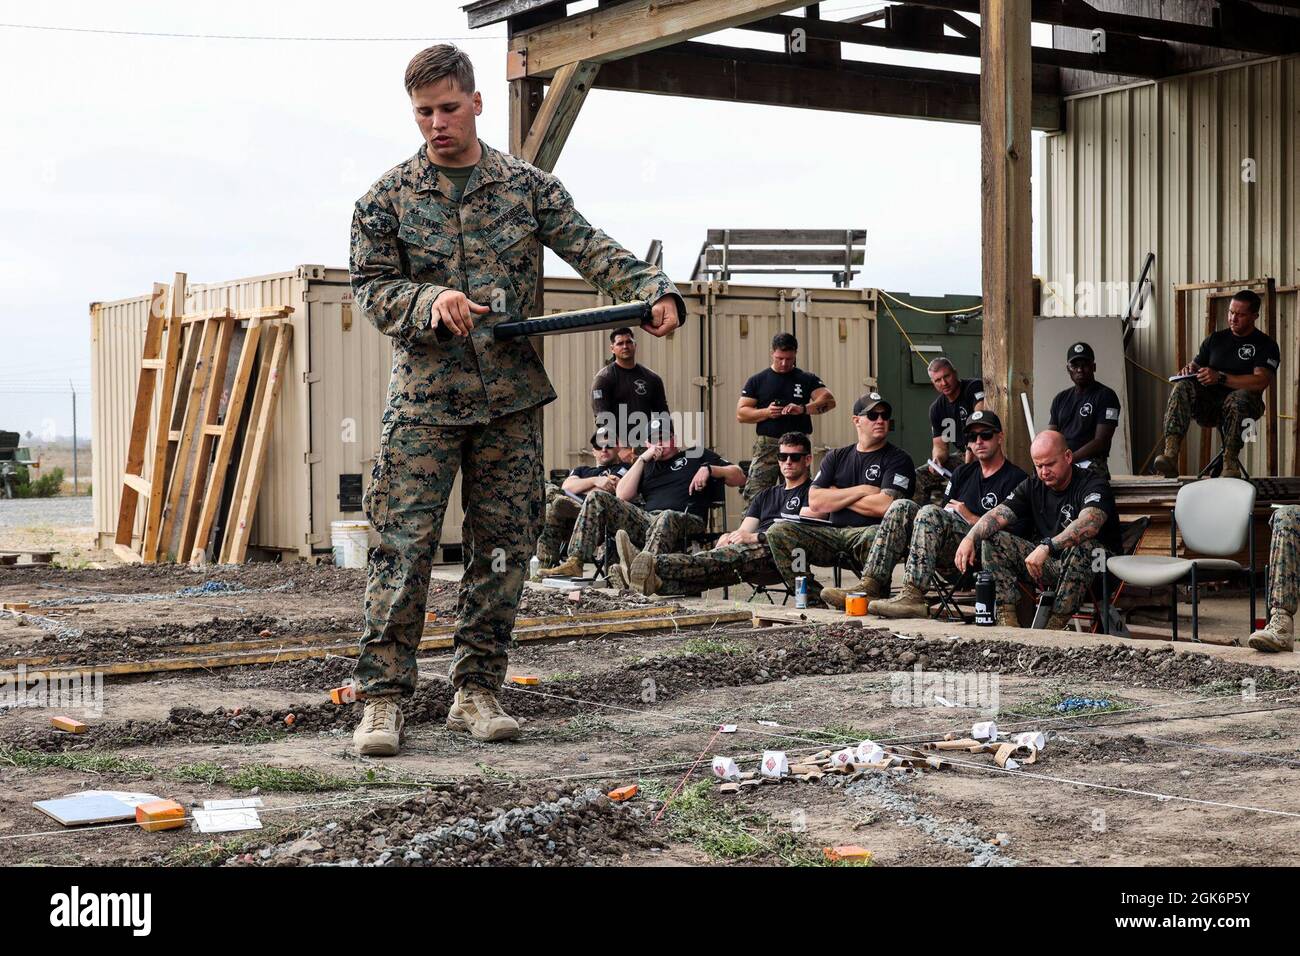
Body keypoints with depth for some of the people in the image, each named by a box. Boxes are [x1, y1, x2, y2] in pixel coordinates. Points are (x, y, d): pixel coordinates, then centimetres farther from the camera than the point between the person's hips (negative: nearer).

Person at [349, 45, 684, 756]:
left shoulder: (527, 186, 6)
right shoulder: (386, 198, 3)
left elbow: (590, 249, 0)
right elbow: (372, 289, 1)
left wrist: (654, 292, -17)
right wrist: (432, 302, -19)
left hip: (511, 399, 2)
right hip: (424, 399, -2)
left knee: (503, 548, 5)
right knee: (403, 547, -6)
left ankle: (475, 692, 15)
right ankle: (382, 697, 0)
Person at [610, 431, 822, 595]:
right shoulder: (765, 496, 35)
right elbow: (743, 532, 24)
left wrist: (757, 537, -13)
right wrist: (730, 537, -2)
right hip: (753, 551, 7)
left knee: (727, 557, -33)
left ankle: (654, 564, -56)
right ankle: (656, 581, -52)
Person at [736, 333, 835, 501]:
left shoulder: (807, 380, 10)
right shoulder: (757, 381, 10)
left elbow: (829, 400, -5)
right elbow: (740, 414, 7)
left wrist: (803, 409, -21)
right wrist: (766, 412, -11)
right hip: (767, 444, -1)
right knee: (755, 496, -12)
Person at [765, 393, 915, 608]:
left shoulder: (898, 459, 5)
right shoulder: (837, 457, 19)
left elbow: (885, 505, -12)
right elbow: (815, 501, 5)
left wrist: (837, 497, 1)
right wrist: (860, 491, -4)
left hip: (867, 531, -5)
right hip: (833, 533, 5)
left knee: (877, 536, -41)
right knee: (779, 532, -16)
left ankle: (872, 596, -20)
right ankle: (814, 598, -20)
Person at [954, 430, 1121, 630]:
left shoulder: (1093, 484, -13)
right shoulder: (1032, 486, 7)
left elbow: (1089, 524, -34)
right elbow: (997, 515, -5)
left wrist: (1046, 546, -46)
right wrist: (969, 538, -25)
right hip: (1049, 563, 6)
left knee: (1080, 548, -40)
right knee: (992, 540, -7)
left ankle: (1055, 625, -35)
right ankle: (1007, 620, -21)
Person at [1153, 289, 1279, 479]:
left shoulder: (1265, 345, 3)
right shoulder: (1216, 339, 20)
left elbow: (1261, 381, -13)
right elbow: (1196, 366, 22)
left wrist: (1220, 378, -23)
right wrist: (1189, 369, -5)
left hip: (1242, 406, -4)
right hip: (1208, 406, 4)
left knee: (1240, 397, -39)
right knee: (1183, 388, -26)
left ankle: (1230, 464, -42)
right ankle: (1170, 454, -44)